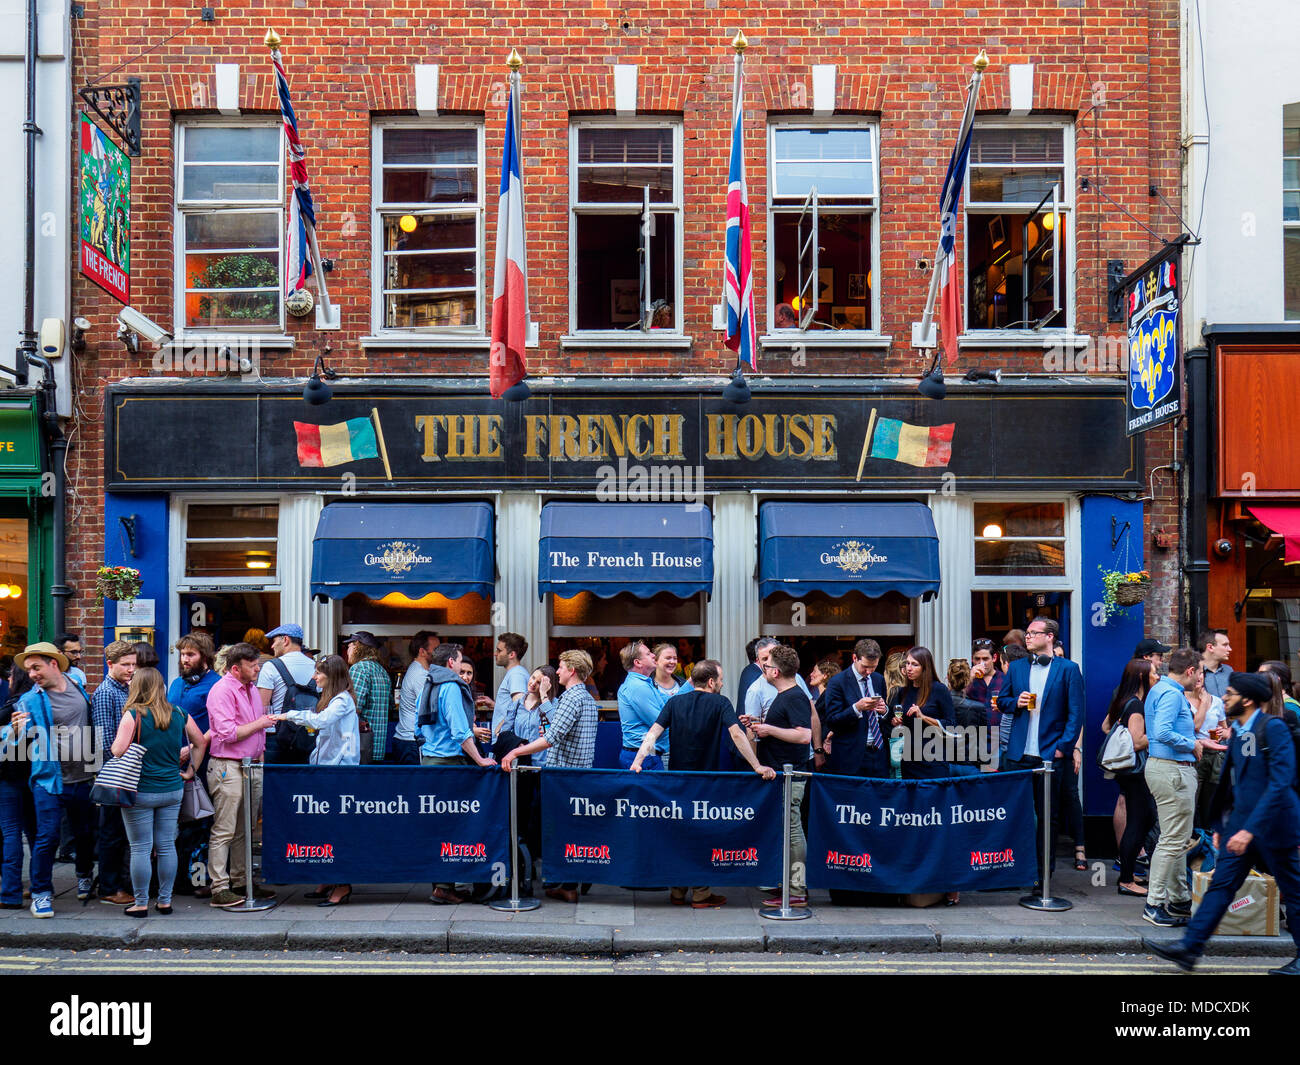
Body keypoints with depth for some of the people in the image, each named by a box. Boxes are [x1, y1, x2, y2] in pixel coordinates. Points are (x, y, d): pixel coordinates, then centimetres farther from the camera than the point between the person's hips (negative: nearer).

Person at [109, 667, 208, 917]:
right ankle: (165, 901, 17)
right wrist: (190, 770, 20)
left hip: (140, 792, -4)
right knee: (167, 846, 10)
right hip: (172, 790, 4)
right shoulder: (179, 715, 3)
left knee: (140, 848, 4)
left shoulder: (133, 715, -11)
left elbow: (118, 750, -18)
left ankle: (140, 903, 9)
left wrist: (114, 745, 4)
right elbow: (200, 742, 12)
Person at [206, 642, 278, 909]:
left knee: (244, 830, 13)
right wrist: (259, 724, -10)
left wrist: (260, 759, 20)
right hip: (228, 767, -9)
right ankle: (219, 890, -4)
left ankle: (241, 881, 20)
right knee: (223, 832, -6)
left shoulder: (251, 689, 16)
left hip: (252, 767, 9)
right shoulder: (222, 691, -12)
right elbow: (228, 733, -20)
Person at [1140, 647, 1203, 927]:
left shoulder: (1159, 690, 17)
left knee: (1178, 839, 17)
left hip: (1162, 766, 11)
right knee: (1173, 839, -7)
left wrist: (1194, 740, 21)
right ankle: (1154, 904, -5)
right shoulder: (1172, 694, -16)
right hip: (1173, 771, -11)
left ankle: (1179, 899, 25)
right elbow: (1162, 732, -28)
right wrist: (1191, 745, -15)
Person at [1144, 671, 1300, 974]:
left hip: (1272, 822, -8)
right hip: (1241, 821, 8)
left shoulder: (1273, 728, -16)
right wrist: (1223, 826, 21)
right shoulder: (1238, 731, 10)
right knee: (1221, 883, 4)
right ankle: (1189, 947, 3)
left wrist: (1250, 829, -25)